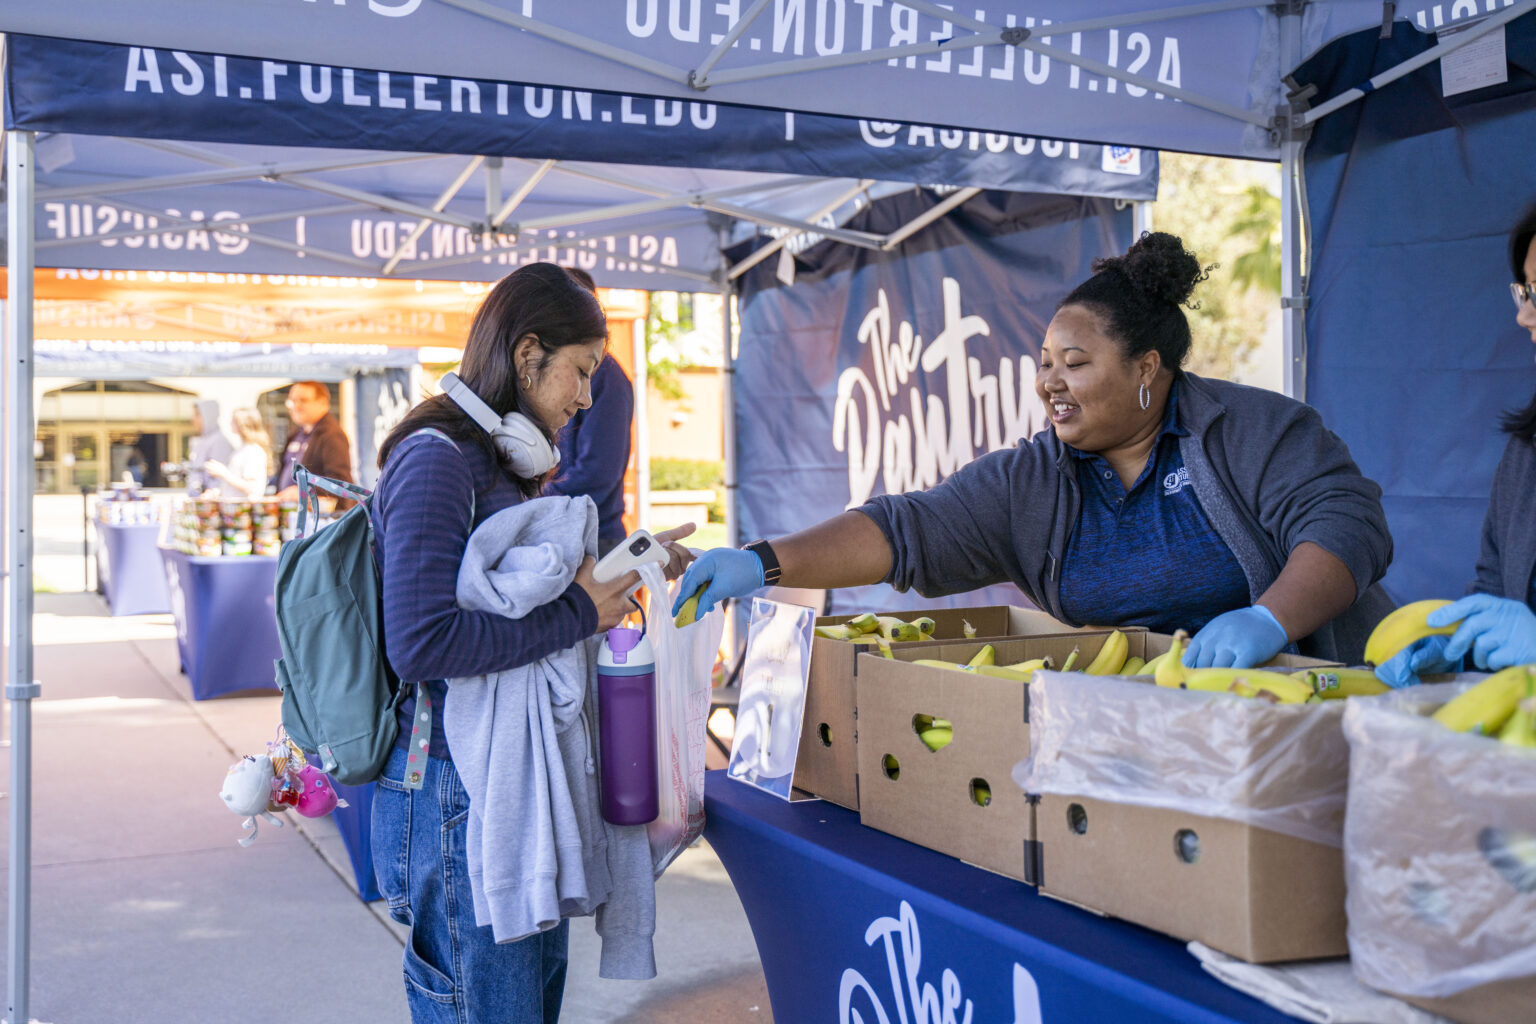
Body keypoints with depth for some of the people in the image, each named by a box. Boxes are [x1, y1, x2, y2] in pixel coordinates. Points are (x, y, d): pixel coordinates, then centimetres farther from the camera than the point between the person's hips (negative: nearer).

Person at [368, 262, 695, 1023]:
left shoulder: (505, 466, 13)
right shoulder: (436, 460, -15)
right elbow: (421, 641, -25)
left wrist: (626, 568, 11)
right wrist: (578, 613, -18)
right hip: (457, 797, -9)